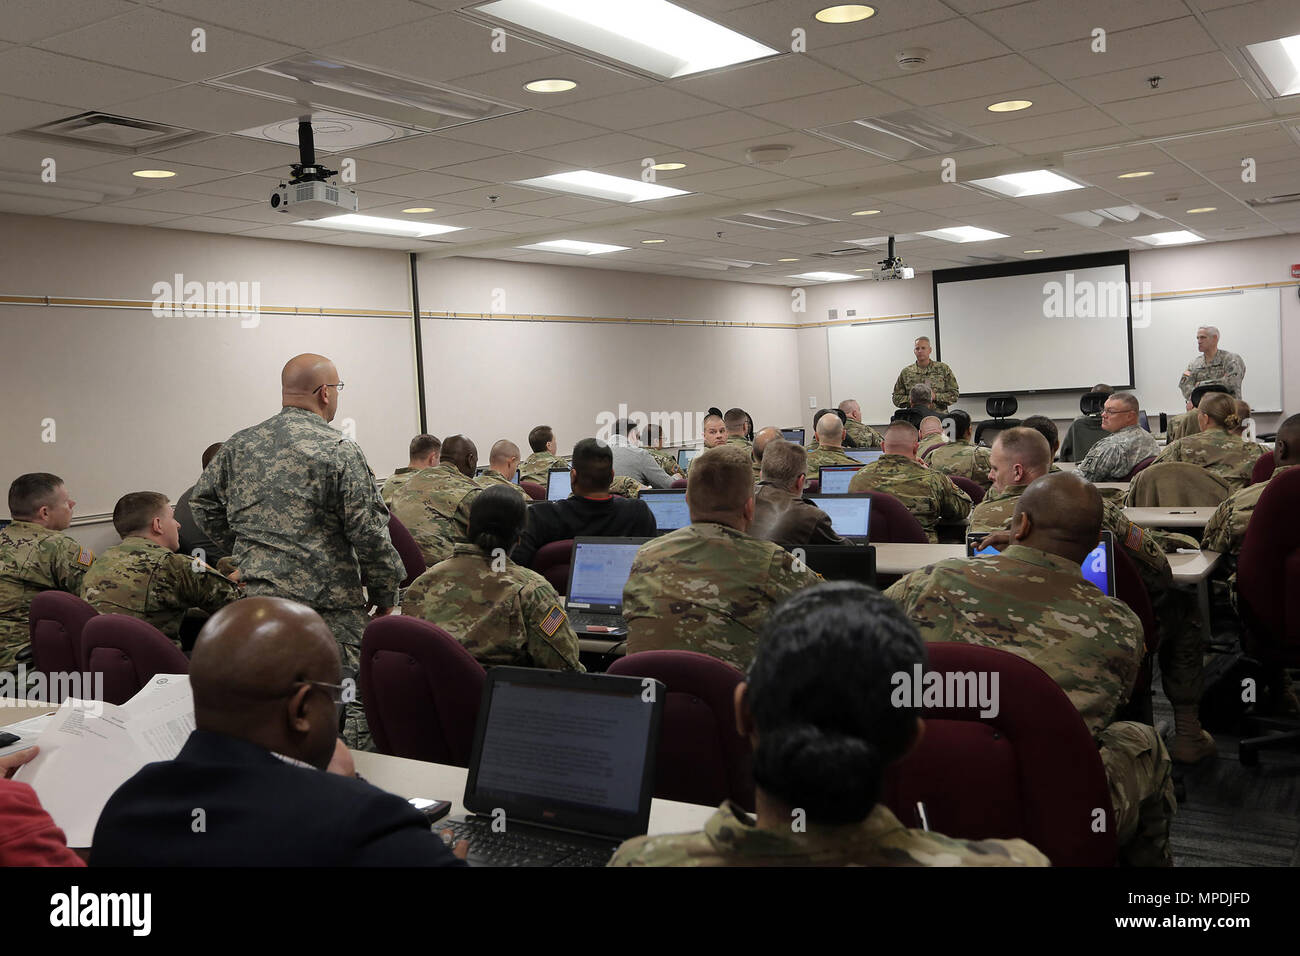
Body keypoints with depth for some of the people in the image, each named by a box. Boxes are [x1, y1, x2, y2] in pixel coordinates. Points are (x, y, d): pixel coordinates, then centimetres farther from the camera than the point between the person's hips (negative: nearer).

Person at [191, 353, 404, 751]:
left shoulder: (238, 445, 7)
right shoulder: (339, 451, -11)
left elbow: (203, 505, 16)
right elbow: (369, 532, -12)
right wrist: (386, 592, -2)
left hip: (255, 595, 6)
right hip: (327, 602, -6)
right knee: (347, 707, 0)